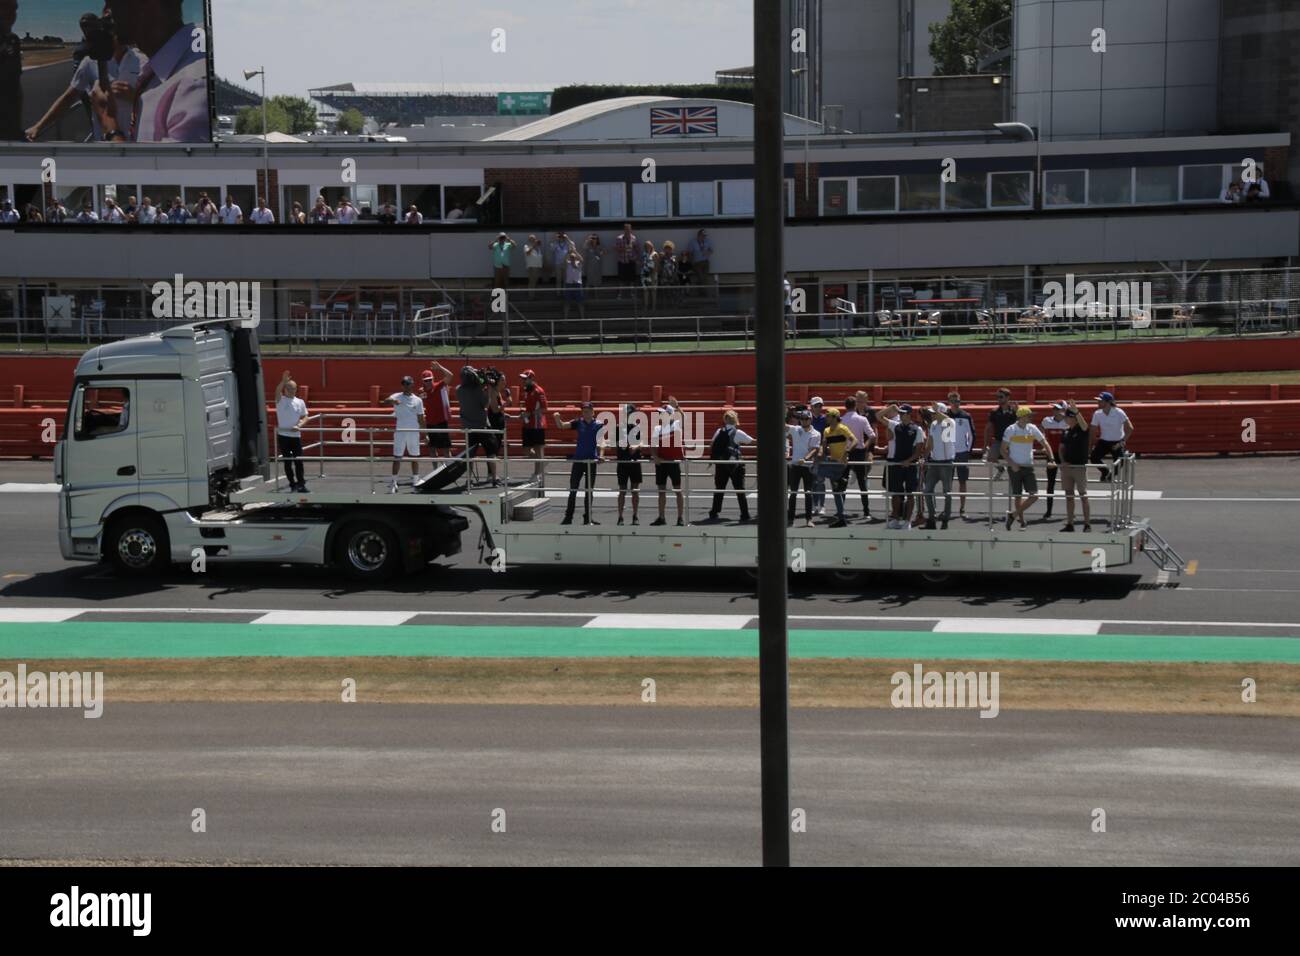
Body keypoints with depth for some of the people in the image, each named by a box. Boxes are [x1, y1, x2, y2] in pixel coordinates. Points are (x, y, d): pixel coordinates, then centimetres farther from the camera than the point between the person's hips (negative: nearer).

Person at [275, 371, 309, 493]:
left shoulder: (300, 402, 8)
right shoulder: (280, 400, -1)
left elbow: (305, 417, 9)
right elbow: (277, 391, -22)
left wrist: (299, 426, -11)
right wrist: (283, 381, -40)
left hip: (296, 435, 2)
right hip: (283, 435, -2)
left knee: (298, 461, -1)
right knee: (287, 461, 3)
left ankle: (300, 484, 2)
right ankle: (292, 483, 10)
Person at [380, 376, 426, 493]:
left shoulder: (417, 400, 5)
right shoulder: (397, 396, -1)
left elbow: (421, 418, 9)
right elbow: (385, 401, -21)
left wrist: (424, 433, 5)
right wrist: (392, 401, -43)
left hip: (414, 432, 2)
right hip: (399, 431, -1)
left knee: (415, 457, 7)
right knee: (397, 457, 0)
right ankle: (394, 483, 4)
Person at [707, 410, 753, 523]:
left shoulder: (719, 432, 5)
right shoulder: (738, 433, -6)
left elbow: (711, 446, 10)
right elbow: (752, 441, -1)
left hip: (720, 465, 4)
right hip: (734, 465, -4)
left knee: (719, 489, 15)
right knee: (740, 491, -1)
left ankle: (714, 514, 19)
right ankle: (745, 516, -6)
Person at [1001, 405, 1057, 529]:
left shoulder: (1032, 429, 2)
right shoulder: (1011, 430, -5)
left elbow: (1045, 443, 6)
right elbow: (1003, 450, -2)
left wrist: (1052, 460, -7)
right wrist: (1012, 464, -15)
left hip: (1028, 466, 3)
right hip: (1015, 467, -3)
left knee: (1034, 496, -6)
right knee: (1017, 496, 3)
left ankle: (1013, 515, 4)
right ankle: (1021, 519, 17)